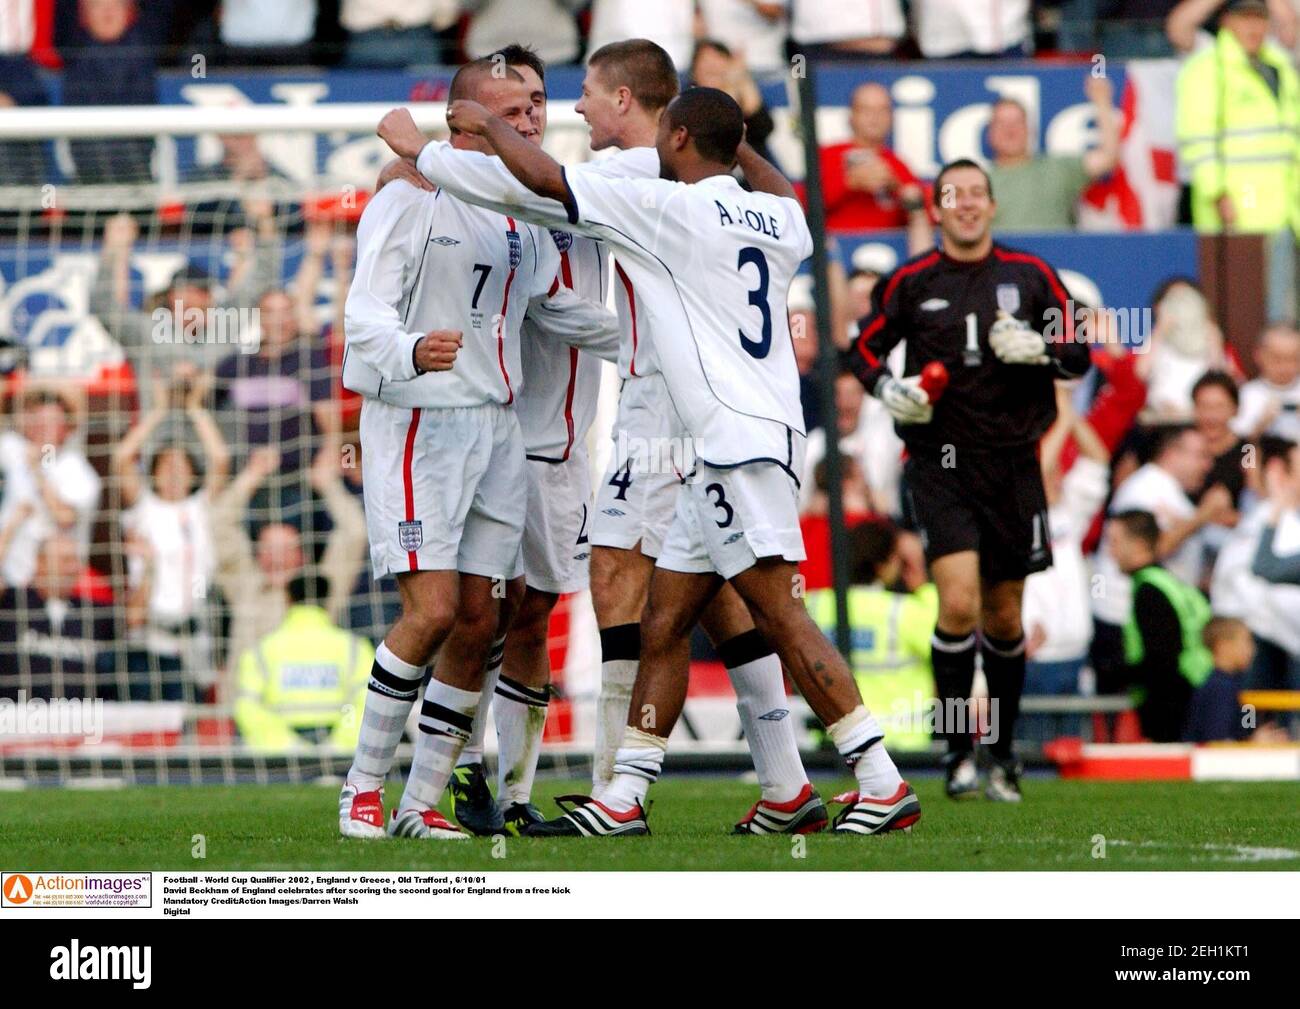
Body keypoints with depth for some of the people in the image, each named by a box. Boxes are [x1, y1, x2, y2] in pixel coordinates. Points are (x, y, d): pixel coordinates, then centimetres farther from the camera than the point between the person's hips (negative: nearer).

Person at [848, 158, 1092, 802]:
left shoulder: (1031, 277, 5)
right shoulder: (910, 283, 2)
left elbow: (1079, 355, 7)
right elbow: (864, 347, 13)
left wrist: (1038, 349, -13)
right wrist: (887, 388, -7)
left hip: (1013, 460, 2)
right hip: (941, 462, -2)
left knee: (1004, 617, 9)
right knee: (959, 604, -18)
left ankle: (1003, 751, 27)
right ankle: (957, 753, -9)